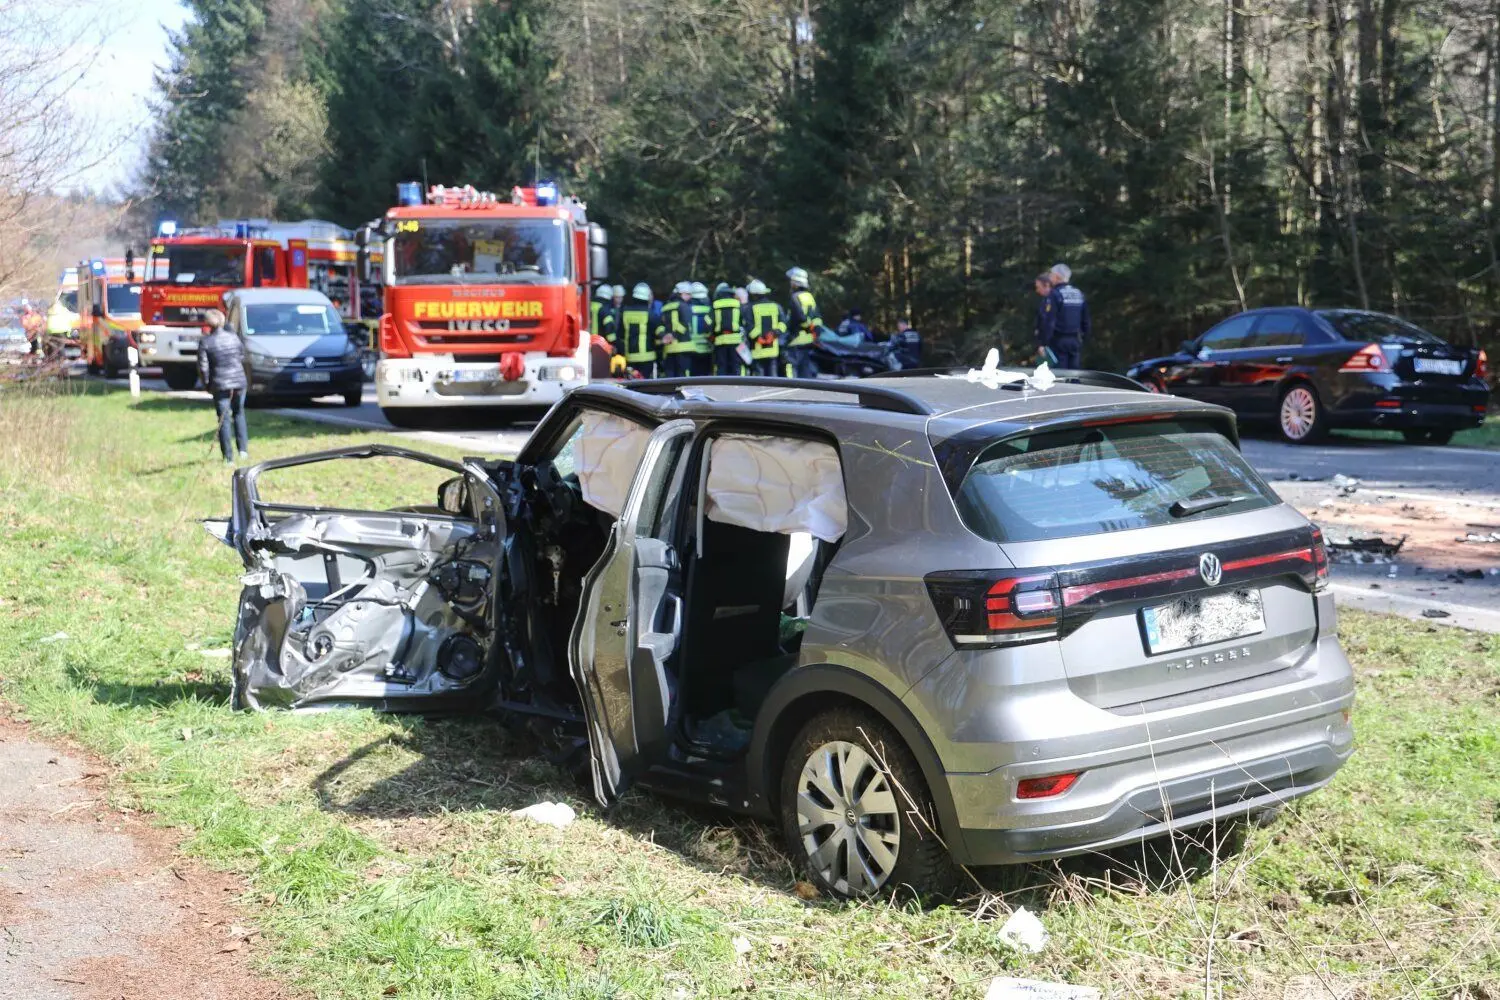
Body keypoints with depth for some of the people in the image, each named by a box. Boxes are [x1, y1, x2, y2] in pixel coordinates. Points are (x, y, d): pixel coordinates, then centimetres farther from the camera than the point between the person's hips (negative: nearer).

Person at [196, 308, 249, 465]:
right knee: (239, 414, 21)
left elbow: (203, 367, -9)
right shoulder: (234, 338, 3)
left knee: (224, 420, 2)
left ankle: (229, 458, 2)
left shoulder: (205, 342, -8)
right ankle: (243, 449, 17)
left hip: (220, 386, -3)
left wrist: (207, 384, 4)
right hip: (239, 382, 3)